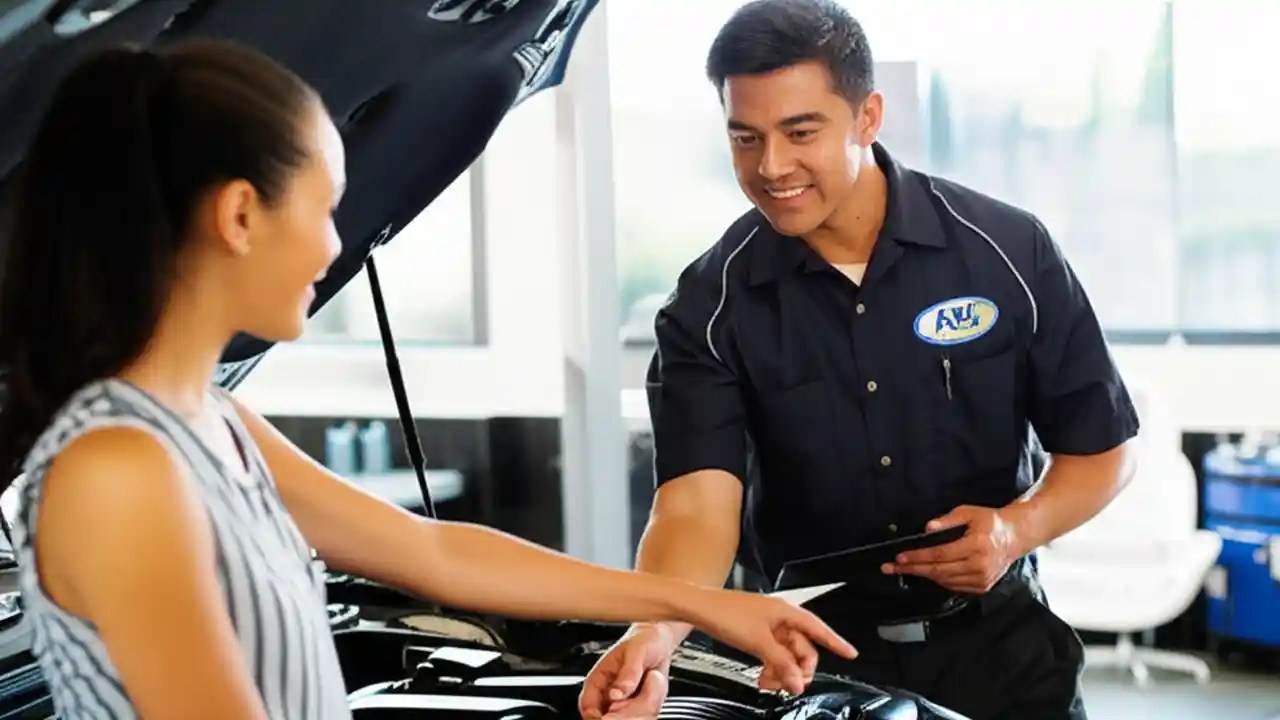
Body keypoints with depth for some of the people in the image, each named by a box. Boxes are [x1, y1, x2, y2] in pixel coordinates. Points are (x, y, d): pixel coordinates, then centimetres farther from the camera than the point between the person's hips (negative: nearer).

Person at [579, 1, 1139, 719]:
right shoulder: (710, 307, -12)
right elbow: (696, 506, -22)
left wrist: (1017, 529, -22)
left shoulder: (1009, 250, -10)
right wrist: (654, 634, -42)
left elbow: (1104, 448, -2)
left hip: (997, 639, 0)